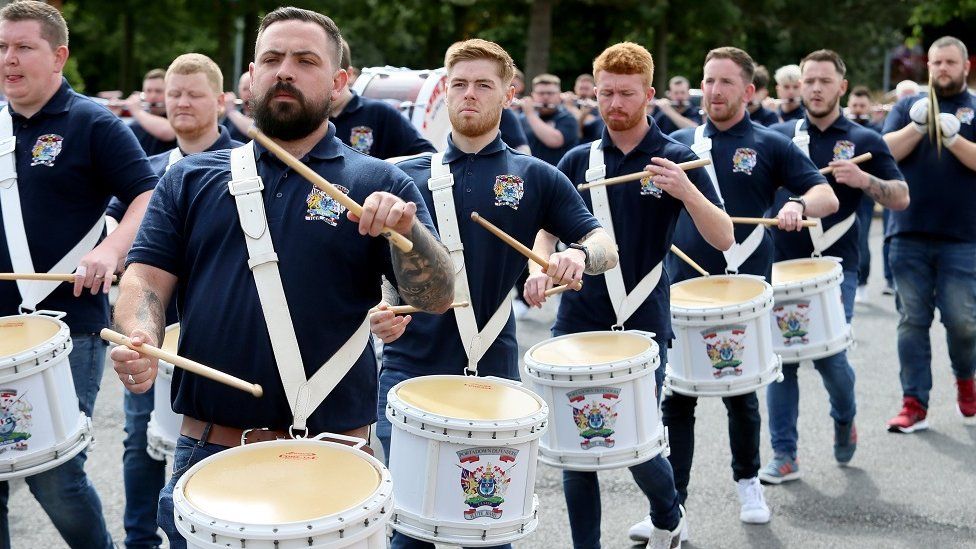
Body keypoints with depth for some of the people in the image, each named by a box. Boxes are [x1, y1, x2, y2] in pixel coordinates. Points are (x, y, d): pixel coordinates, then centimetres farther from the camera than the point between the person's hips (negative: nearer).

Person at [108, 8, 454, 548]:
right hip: (206, 451, 2)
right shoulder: (191, 178, 10)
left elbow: (437, 299, -4)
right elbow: (146, 278, 4)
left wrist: (407, 228, -24)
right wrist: (139, 338, -18)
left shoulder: (376, 183, 3)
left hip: (332, 461, -1)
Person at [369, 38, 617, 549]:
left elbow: (605, 246, 2)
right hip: (410, 369, 0)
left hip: (494, 376, 0)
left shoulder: (535, 177, 6)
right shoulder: (406, 176, 7)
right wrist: (374, 310, -15)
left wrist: (578, 254, -22)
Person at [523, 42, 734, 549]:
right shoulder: (579, 160, 6)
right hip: (578, 322, 3)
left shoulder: (675, 160, -1)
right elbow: (546, 227, 13)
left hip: (642, 326, -2)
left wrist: (686, 190, -24)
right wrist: (540, 267, -8)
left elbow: (723, 238, -7)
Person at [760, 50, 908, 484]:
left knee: (829, 356, -6)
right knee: (781, 359, 0)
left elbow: (901, 198, 1)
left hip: (834, 268, -2)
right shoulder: (778, 136, 9)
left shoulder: (865, 141, 5)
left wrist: (862, 178, -16)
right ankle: (784, 455, 8)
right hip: (781, 265, 2)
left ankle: (845, 419, 27)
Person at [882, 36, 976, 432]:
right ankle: (914, 404, 6)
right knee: (912, 321, 2)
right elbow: (886, 152, 0)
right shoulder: (908, 106, 13)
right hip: (909, 234, 2)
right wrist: (918, 125, -13)